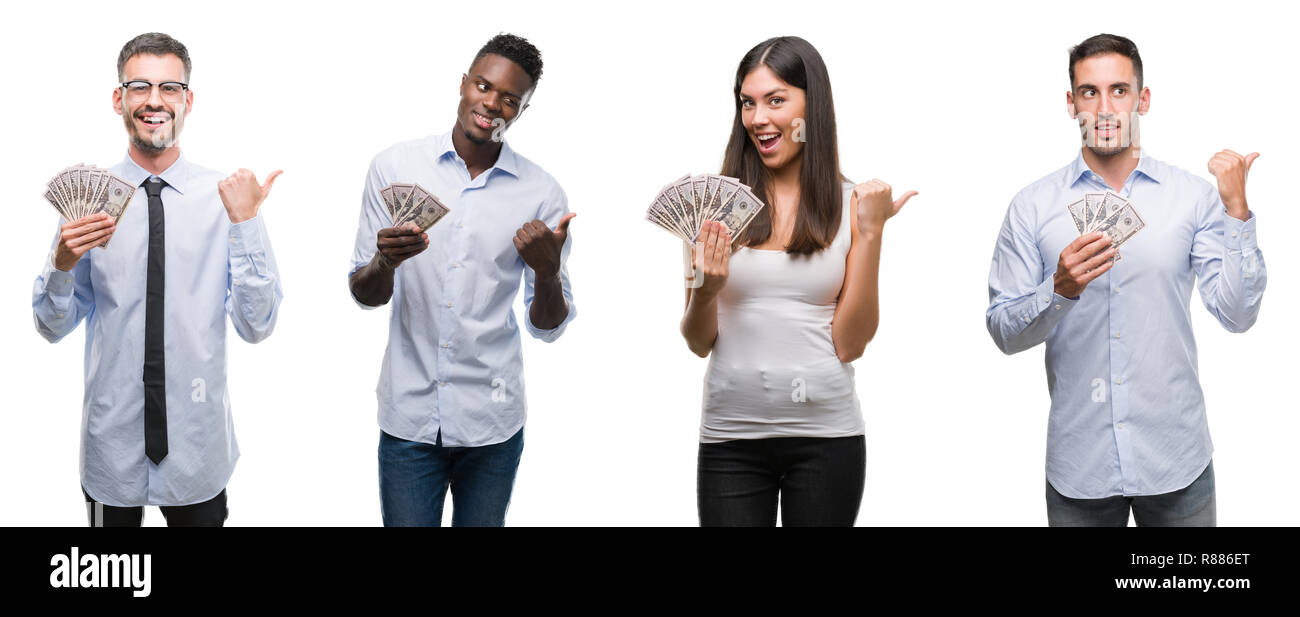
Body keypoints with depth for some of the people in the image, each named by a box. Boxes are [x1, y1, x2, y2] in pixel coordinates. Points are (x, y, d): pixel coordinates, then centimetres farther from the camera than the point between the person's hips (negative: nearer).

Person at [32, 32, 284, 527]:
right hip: (110, 445, 1)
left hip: (199, 445, 0)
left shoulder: (223, 197, -5)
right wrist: (62, 264, -18)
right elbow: (53, 327, 1)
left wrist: (245, 223, -18)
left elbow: (256, 327, -10)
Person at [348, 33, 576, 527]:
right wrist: (385, 262, -20)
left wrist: (547, 273, -20)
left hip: (492, 421, 0)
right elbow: (363, 295, 2)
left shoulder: (541, 194, -2)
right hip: (409, 416, 0)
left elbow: (548, 328, 1)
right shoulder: (394, 167, -1)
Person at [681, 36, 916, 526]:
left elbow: (850, 344, -5)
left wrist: (870, 233, -9)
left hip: (827, 435, 0)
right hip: (730, 438, 1)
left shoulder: (852, 205, 0)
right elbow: (699, 343, 4)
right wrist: (705, 291, -16)